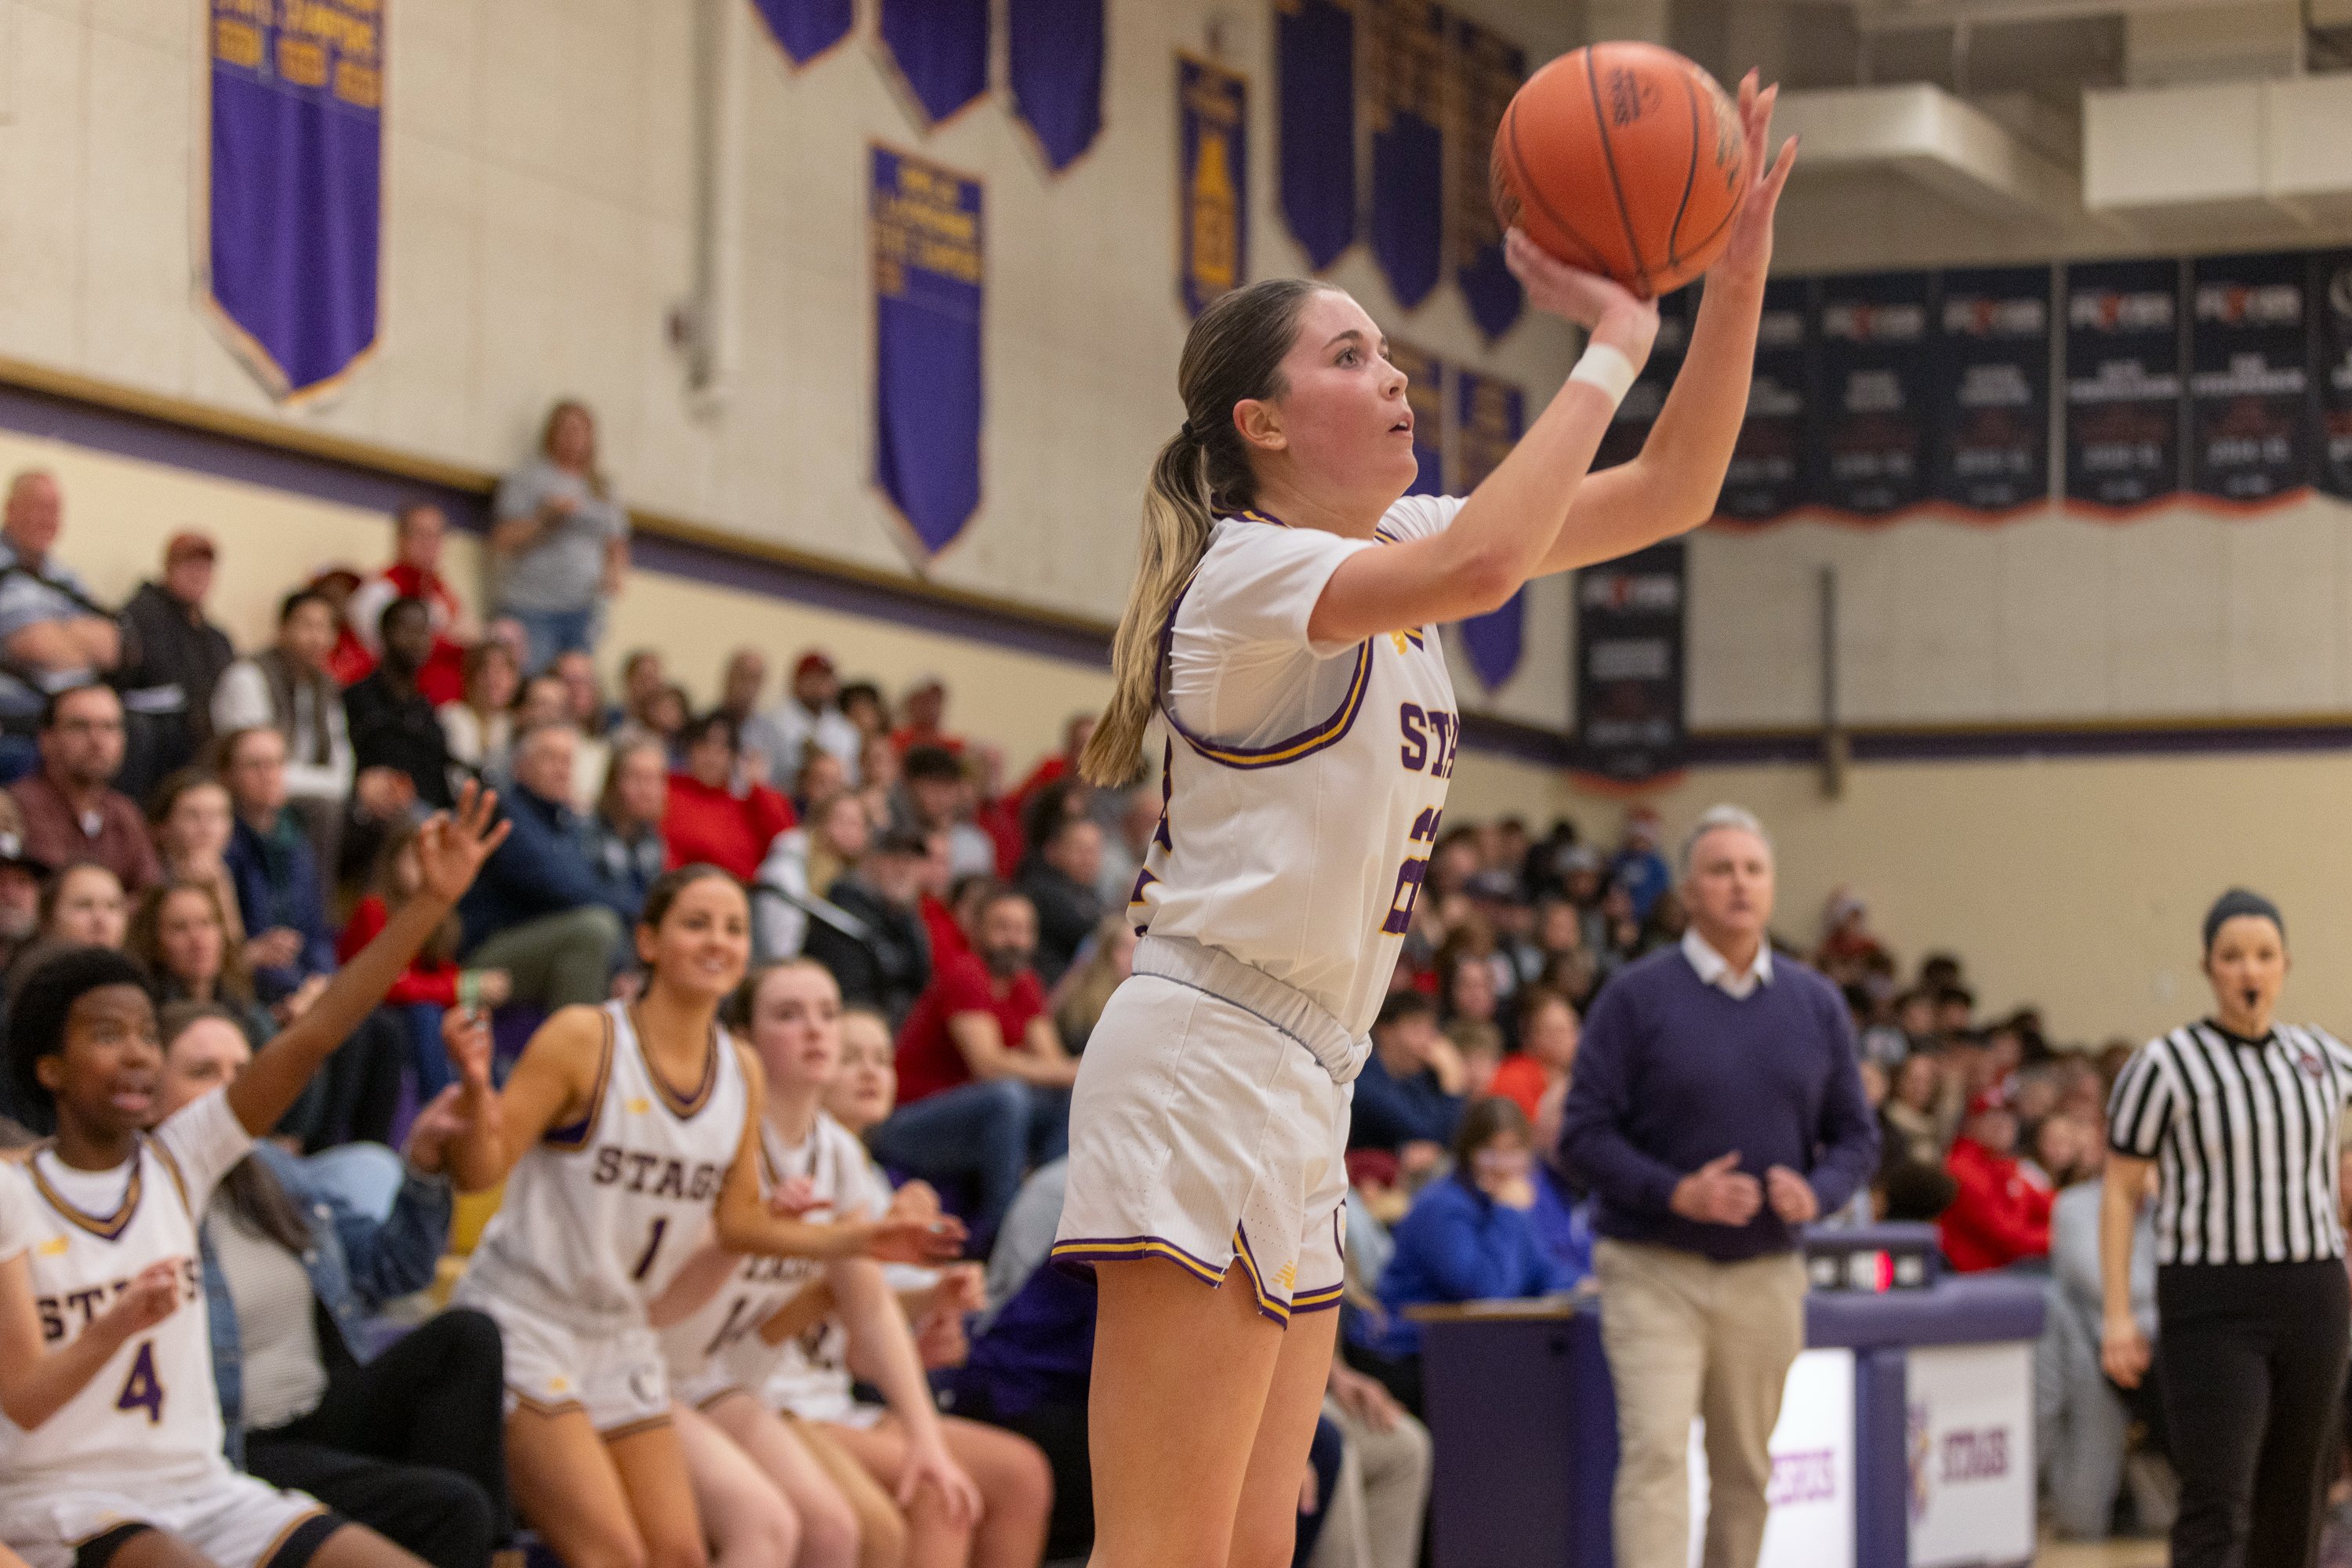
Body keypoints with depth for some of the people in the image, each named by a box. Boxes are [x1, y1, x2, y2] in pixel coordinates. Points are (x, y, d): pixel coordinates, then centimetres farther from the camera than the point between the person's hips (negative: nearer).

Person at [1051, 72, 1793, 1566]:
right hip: (1207, 1061, -9)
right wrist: (1615, 340, -21)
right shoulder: (1249, 567, -10)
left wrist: (1737, 273, 3)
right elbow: (1480, 565, -30)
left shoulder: (1398, 541, 16)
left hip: (1303, 1091, 9)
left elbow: (1672, 492, 16)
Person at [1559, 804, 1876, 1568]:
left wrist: (1817, 1191, -11)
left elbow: (1855, 1133, 11)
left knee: (1746, 1468, 10)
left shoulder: (1815, 1003, 8)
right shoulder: (1636, 996, -5)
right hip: (1653, 1270, -4)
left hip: (1766, 1272, 4)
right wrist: (1678, 1192, -21)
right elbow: (1583, 1132, -7)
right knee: (1656, 1451, -15)